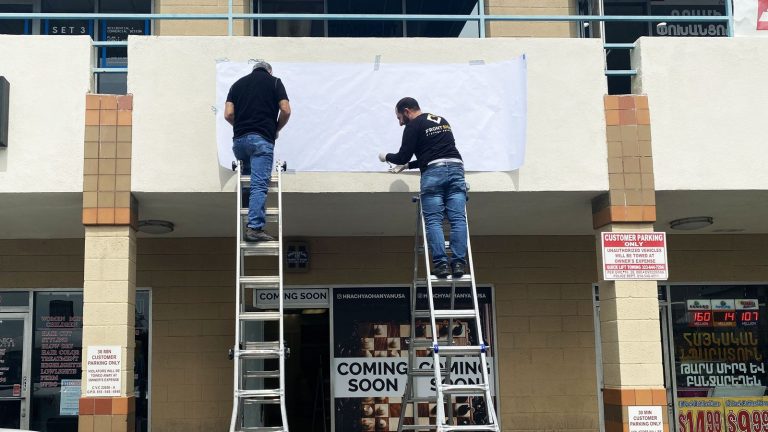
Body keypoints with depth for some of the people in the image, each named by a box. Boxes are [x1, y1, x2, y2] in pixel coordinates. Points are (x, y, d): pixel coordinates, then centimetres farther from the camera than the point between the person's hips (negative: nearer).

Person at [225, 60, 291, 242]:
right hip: (262, 139, -4)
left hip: (239, 140, 4)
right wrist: (276, 129, 15)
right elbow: (285, 111, -2)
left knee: (247, 179, 26)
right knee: (259, 185, -10)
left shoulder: (238, 83, 18)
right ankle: (254, 227, -20)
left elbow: (228, 114, 7)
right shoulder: (274, 82, 9)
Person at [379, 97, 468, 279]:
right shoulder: (442, 121, 32)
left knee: (433, 221, -3)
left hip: (433, 172, -5)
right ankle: (459, 263, -11)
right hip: (456, 168, 6)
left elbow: (403, 156, 5)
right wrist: (406, 166, 41)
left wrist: (386, 157, 28)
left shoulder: (414, 126, 8)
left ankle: (441, 264, -12)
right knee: (458, 219, -2)